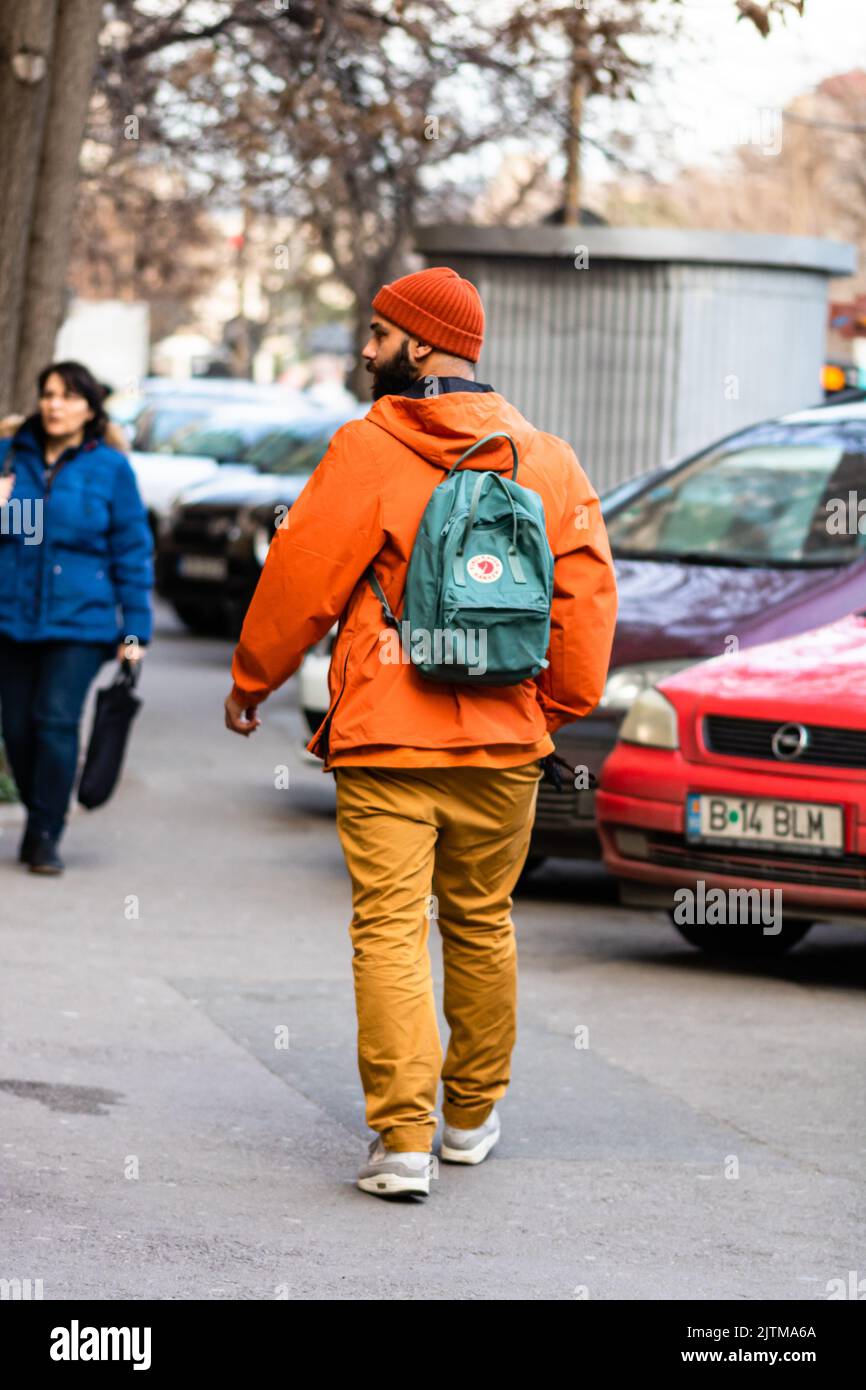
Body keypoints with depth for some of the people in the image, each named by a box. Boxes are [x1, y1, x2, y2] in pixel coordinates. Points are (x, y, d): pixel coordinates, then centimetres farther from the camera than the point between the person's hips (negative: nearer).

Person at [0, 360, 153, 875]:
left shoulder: (111, 468, 1)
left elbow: (133, 550, 4)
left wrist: (135, 629, 1)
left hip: (79, 619, -3)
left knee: (57, 720, -13)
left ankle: (46, 836, -4)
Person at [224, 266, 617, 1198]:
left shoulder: (368, 451, -8)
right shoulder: (546, 460, 5)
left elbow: (300, 578, -4)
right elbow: (586, 594, 7)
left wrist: (250, 681, 10)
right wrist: (564, 705, 18)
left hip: (384, 741, -4)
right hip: (503, 741, 4)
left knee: (389, 929, -4)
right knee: (482, 922, 17)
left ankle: (403, 1139, -11)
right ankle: (472, 1116, 28)